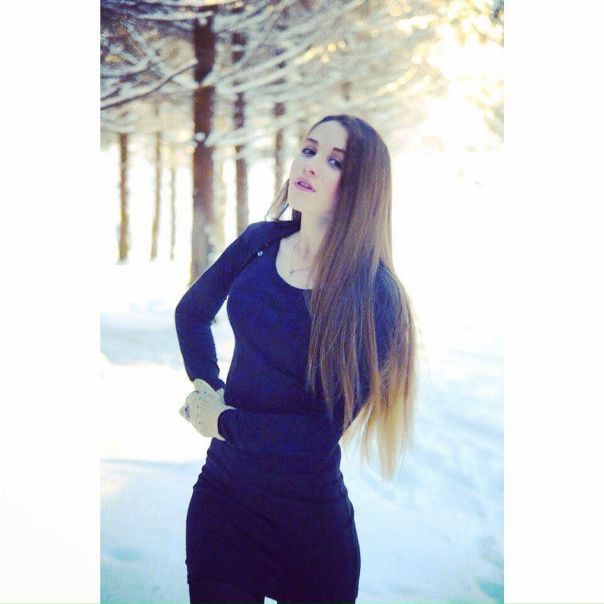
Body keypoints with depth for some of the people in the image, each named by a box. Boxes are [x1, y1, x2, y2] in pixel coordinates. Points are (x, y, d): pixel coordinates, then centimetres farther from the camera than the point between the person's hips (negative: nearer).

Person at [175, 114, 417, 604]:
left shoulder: (372, 294, -17)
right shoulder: (260, 243, -2)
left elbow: (324, 428, -21)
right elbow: (191, 313, 15)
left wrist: (223, 422, -13)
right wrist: (207, 388, 3)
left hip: (307, 518, -4)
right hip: (220, 494, 4)